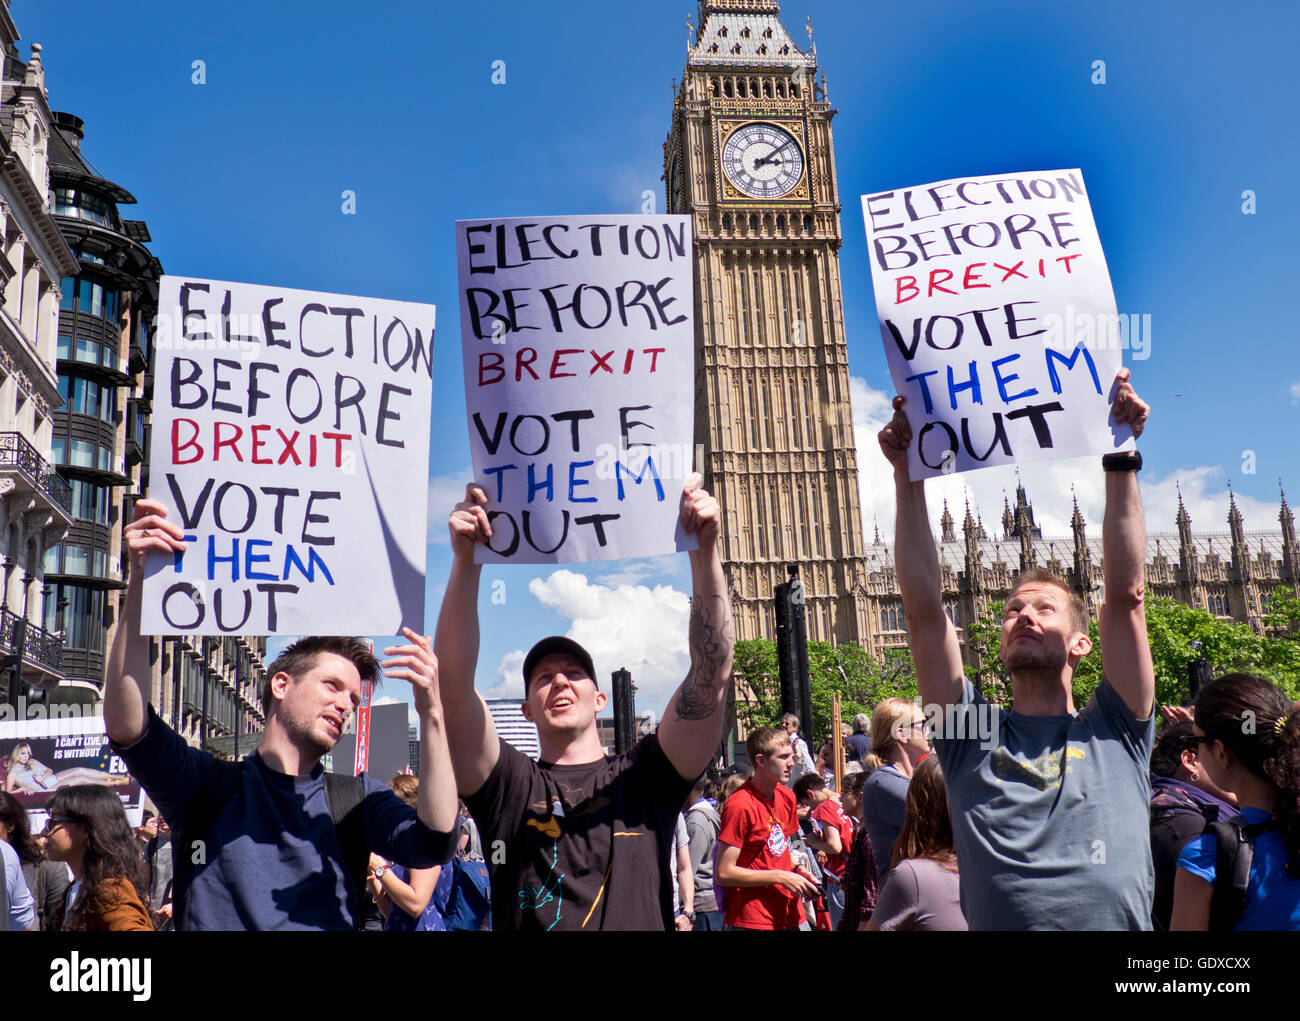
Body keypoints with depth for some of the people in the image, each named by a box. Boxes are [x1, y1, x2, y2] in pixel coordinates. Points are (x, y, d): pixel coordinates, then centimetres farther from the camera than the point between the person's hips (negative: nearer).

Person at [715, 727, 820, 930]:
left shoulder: (787, 796, 8)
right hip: (751, 920, -7)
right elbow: (724, 873, -19)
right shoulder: (739, 805, -17)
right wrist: (780, 877, -16)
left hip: (791, 915, 7)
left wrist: (797, 871, 3)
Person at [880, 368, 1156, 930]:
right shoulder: (972, 735, 11)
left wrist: (1121, 460, 1)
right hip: (997, 921, 0)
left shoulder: (1115, 732, 11)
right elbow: (923, 608, 2)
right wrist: (908, 475, -2)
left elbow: (1126, 593, 3)